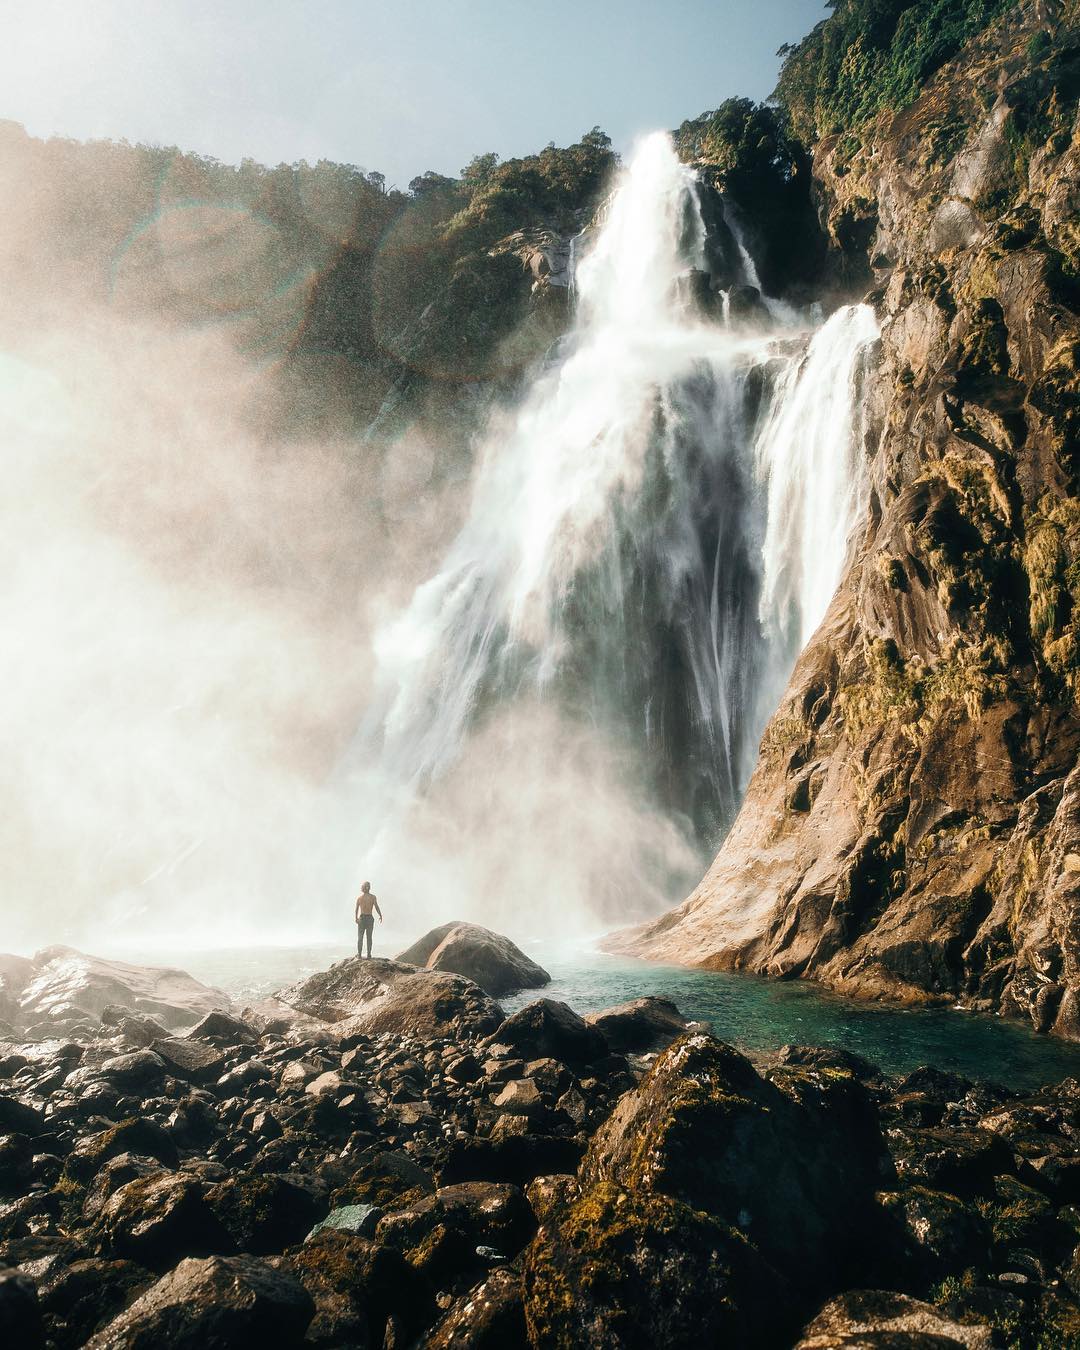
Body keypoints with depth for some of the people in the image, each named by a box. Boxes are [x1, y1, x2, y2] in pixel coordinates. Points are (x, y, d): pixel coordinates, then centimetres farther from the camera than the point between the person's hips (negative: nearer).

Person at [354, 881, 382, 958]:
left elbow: (356, 909, 3)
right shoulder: (372, 897, -6)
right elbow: (376, 907, -12)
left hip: (361, 918, 1)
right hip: (370, 918, -1)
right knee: (369, 937, 5)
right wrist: (380, 916, 0)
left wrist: (356, 918, 17)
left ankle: (359, 953, 0)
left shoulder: (359, 897, -1)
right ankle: (369, 954, 3)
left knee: (360, 937, 7)